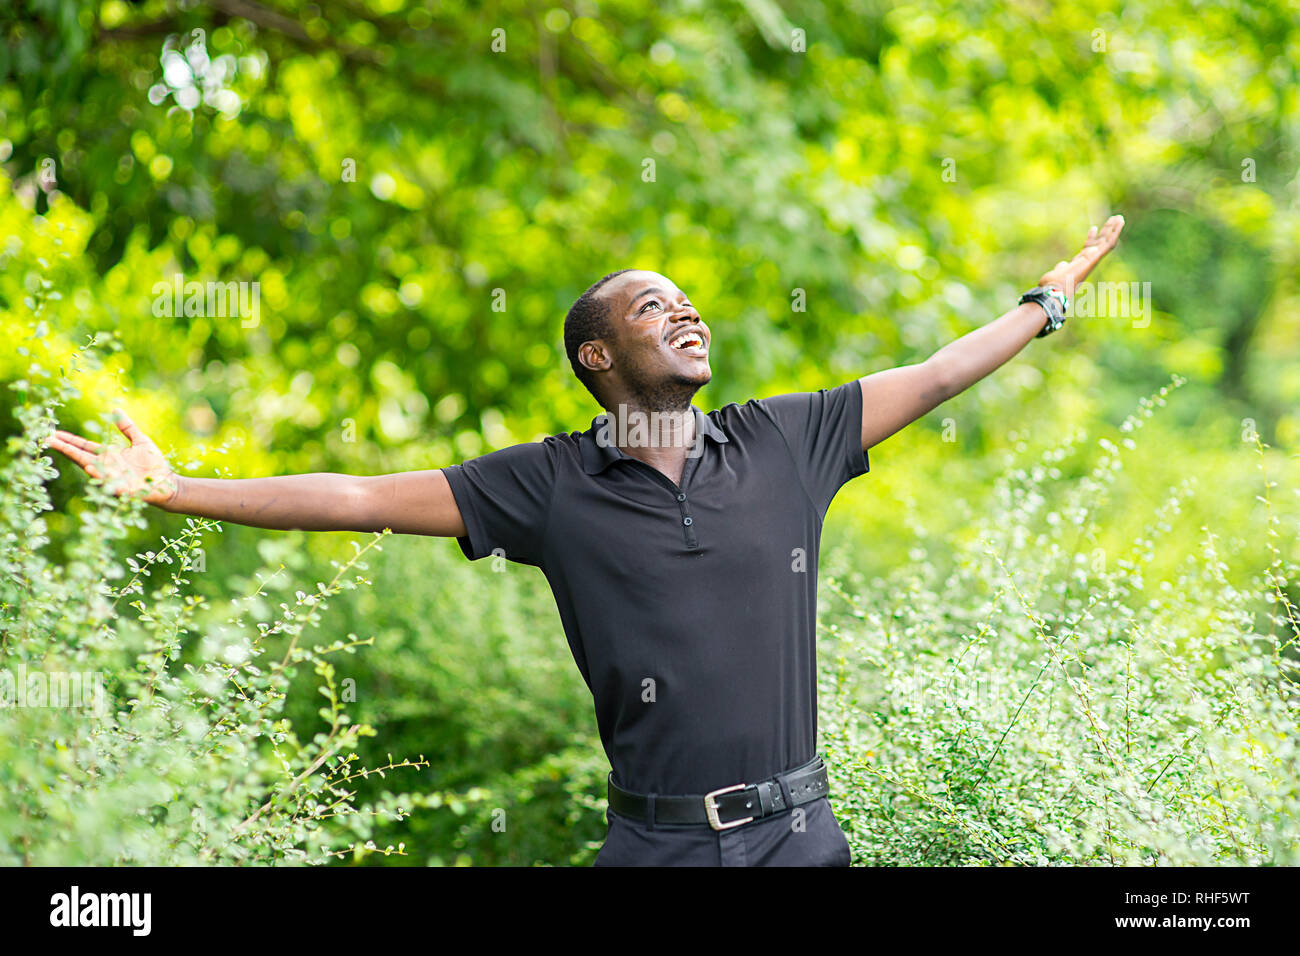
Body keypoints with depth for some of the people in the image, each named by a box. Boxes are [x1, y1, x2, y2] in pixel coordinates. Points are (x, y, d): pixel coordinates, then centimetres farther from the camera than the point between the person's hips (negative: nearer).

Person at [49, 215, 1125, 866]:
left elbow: (931, 378, 12)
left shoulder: (782, 443, 5)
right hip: (658, 839, -2)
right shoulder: (552, 485, -1)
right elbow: (362, 497, -1)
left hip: (797, 829, 2)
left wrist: (1053, 295, 17)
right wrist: (175, 490, -4)